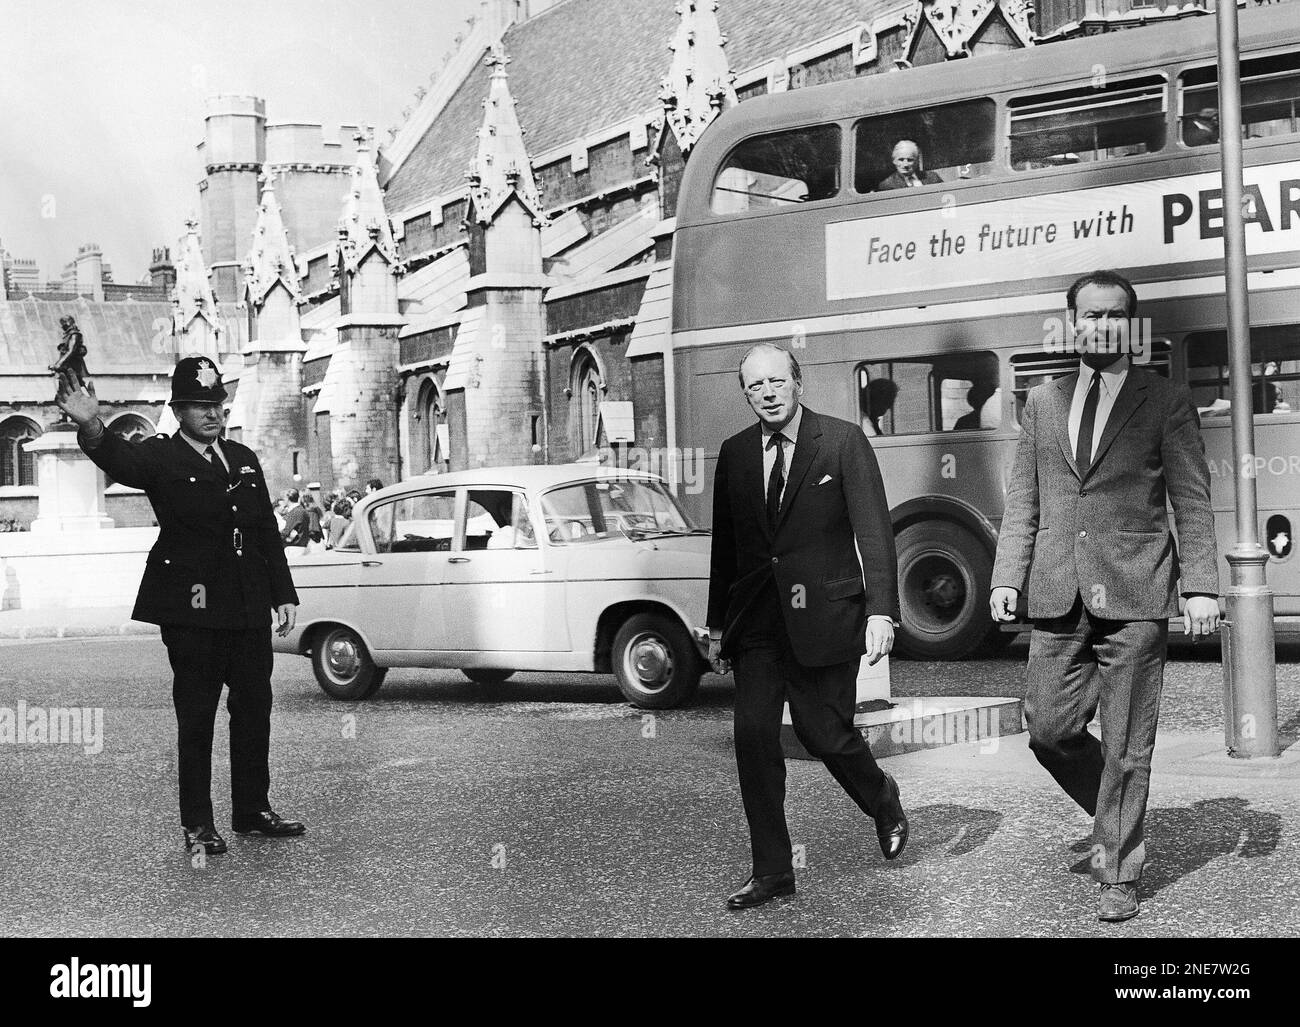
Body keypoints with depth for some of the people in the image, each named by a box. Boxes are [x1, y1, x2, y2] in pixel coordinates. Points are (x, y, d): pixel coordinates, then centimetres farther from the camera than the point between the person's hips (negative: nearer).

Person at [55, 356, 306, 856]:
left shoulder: (244, 459, 15)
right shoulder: (160, 457, -2)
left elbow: (267, 533, 18)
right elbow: (120, 461, -26)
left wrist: (284, 595, 13)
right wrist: (91, 426, -47)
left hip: (249, 608, 5)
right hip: (192, 611, -5)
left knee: (254, 711, 10)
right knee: (196, 717, 1)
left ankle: (253, 809, 22)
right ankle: (197, 824, 9)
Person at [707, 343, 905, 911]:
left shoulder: (843, 442, -4)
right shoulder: (734, 454, 9)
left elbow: (874, 529, -8)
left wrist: (881, 610, -18)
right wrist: (718, 624, 16)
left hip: (821, 616, -4)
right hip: (755, 621, 4)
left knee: (825, 732, -1)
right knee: (753, 737, -3)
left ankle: (883, 800, 33)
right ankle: (771, 871, 8)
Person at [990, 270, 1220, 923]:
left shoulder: (1166, 402, 3)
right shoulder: (1042, 404, 12)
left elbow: (1192, 503, 0)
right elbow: (1023, 500, 13)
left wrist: (1201, 587, -8)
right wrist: (1007, 578, 3)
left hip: (1134, 598, -3)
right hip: (1058, 595, 3)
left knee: (1126, 747, 1)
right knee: (1049, 729, 4)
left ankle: (1118, 875, 14)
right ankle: (1115, 814, 31)